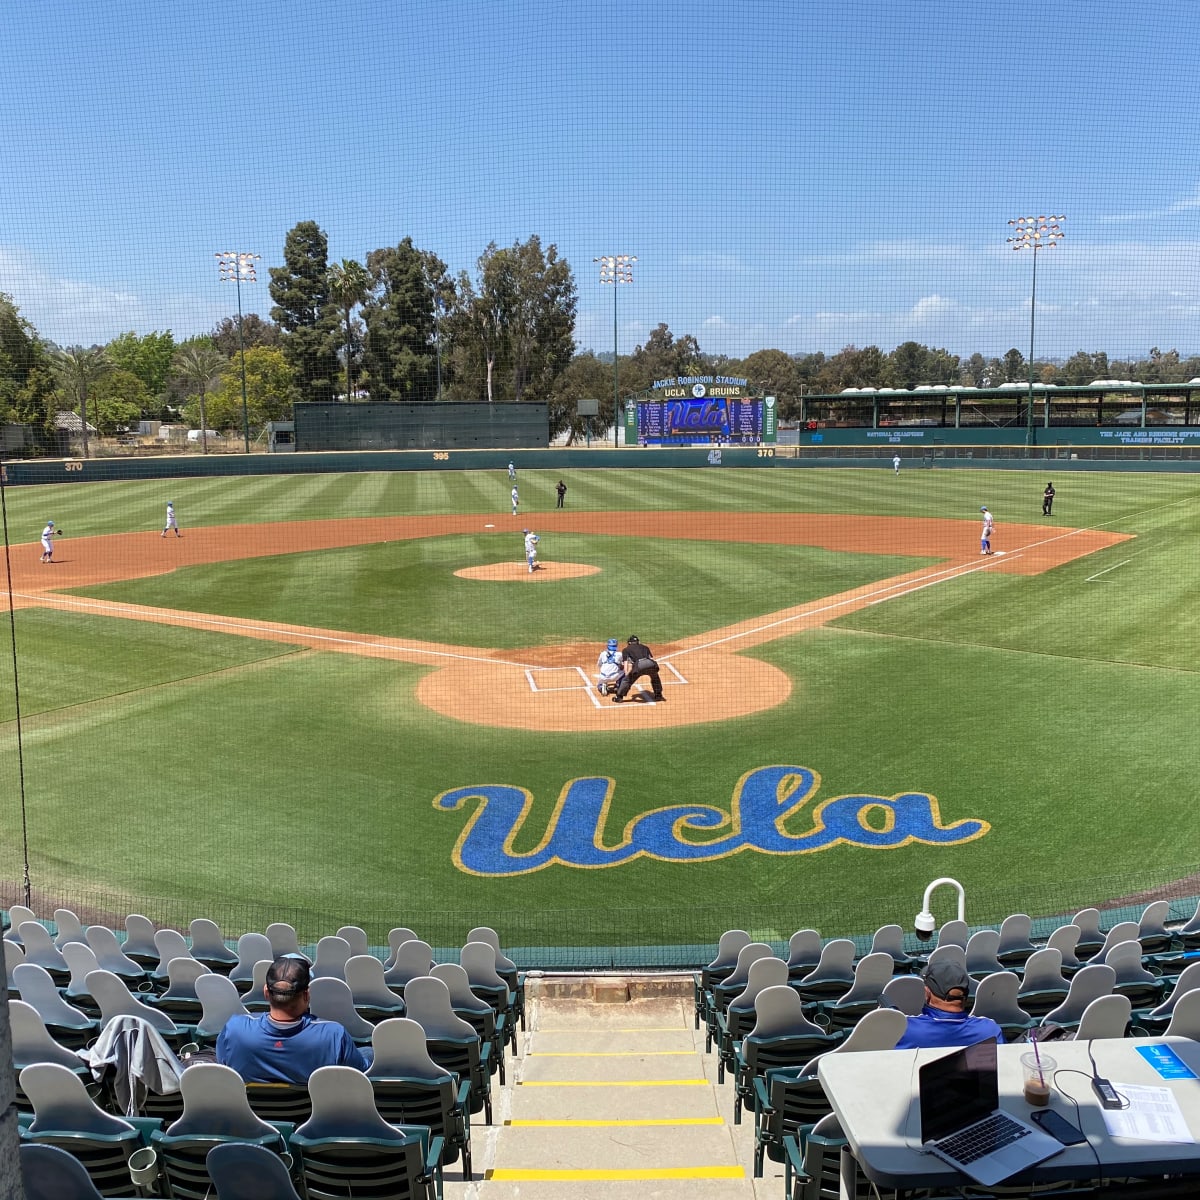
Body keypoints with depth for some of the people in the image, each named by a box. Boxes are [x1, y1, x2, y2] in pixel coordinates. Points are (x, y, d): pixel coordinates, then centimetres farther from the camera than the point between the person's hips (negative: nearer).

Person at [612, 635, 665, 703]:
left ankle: (619, 697, 15)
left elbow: (626, 664, 17)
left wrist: (627, 675, 15)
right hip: (651, 664, 3)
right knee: (655, 677, 33)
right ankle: (658, 696, 35)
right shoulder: (645, 647, 37)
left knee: (627, 679, 17)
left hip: (639, 665, -3)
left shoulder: (626, 649, 29)